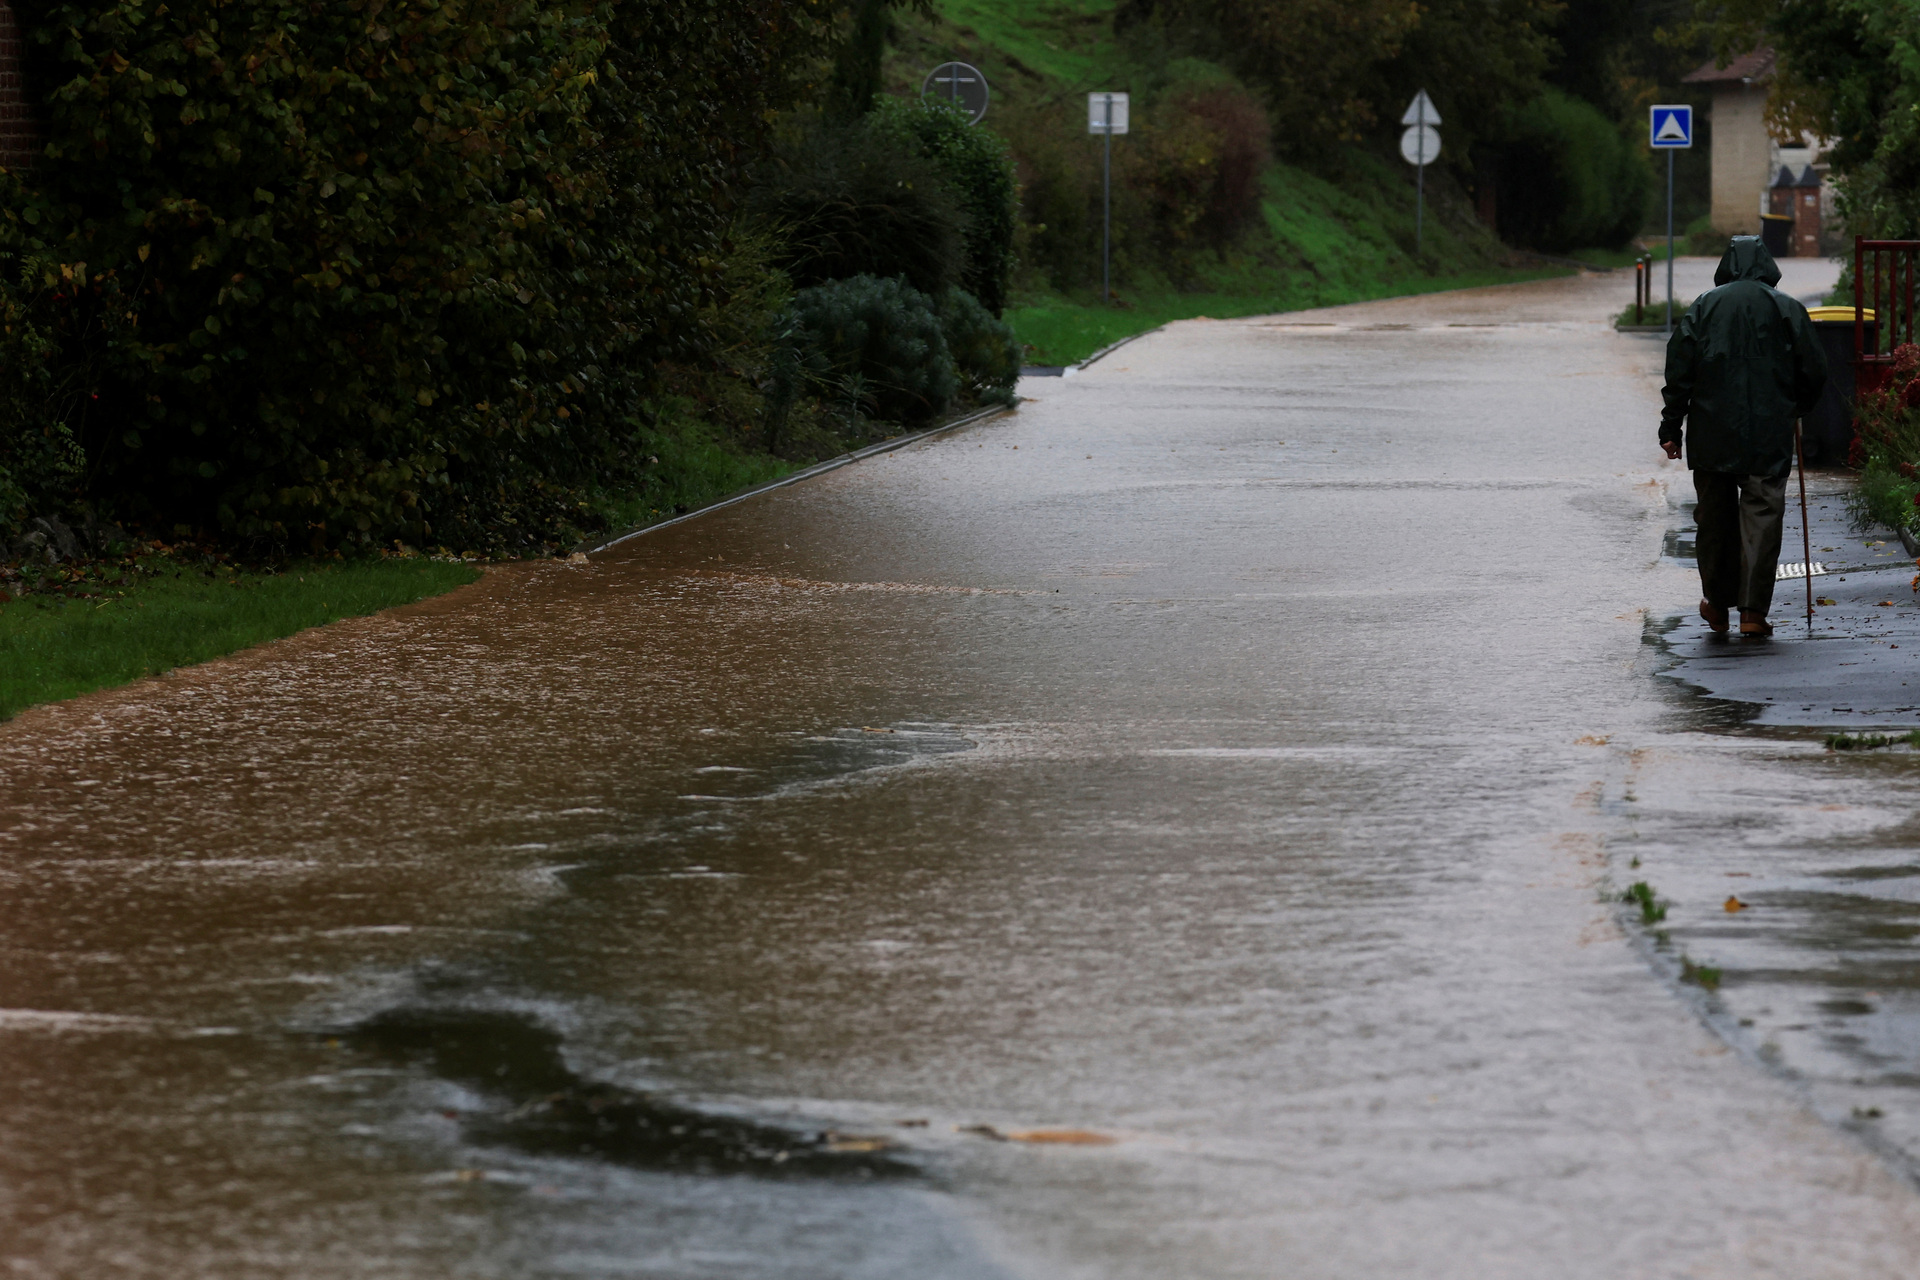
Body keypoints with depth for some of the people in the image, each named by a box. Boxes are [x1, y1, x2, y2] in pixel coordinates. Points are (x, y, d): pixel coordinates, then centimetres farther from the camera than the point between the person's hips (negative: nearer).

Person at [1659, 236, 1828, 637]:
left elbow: (1679, 369, -1)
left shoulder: (1704, 306, 3)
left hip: (1712, 435, 1)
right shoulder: (1787, 308, 1)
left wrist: (1671, 428, 4)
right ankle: (1753, 611, -5)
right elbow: (1814, 371, 1)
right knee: (1762, 517, 1)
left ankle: (1716, 603, 21)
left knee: (1713, 517, 14)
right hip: (1770, 438, -1)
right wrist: (1798, 407, 21)